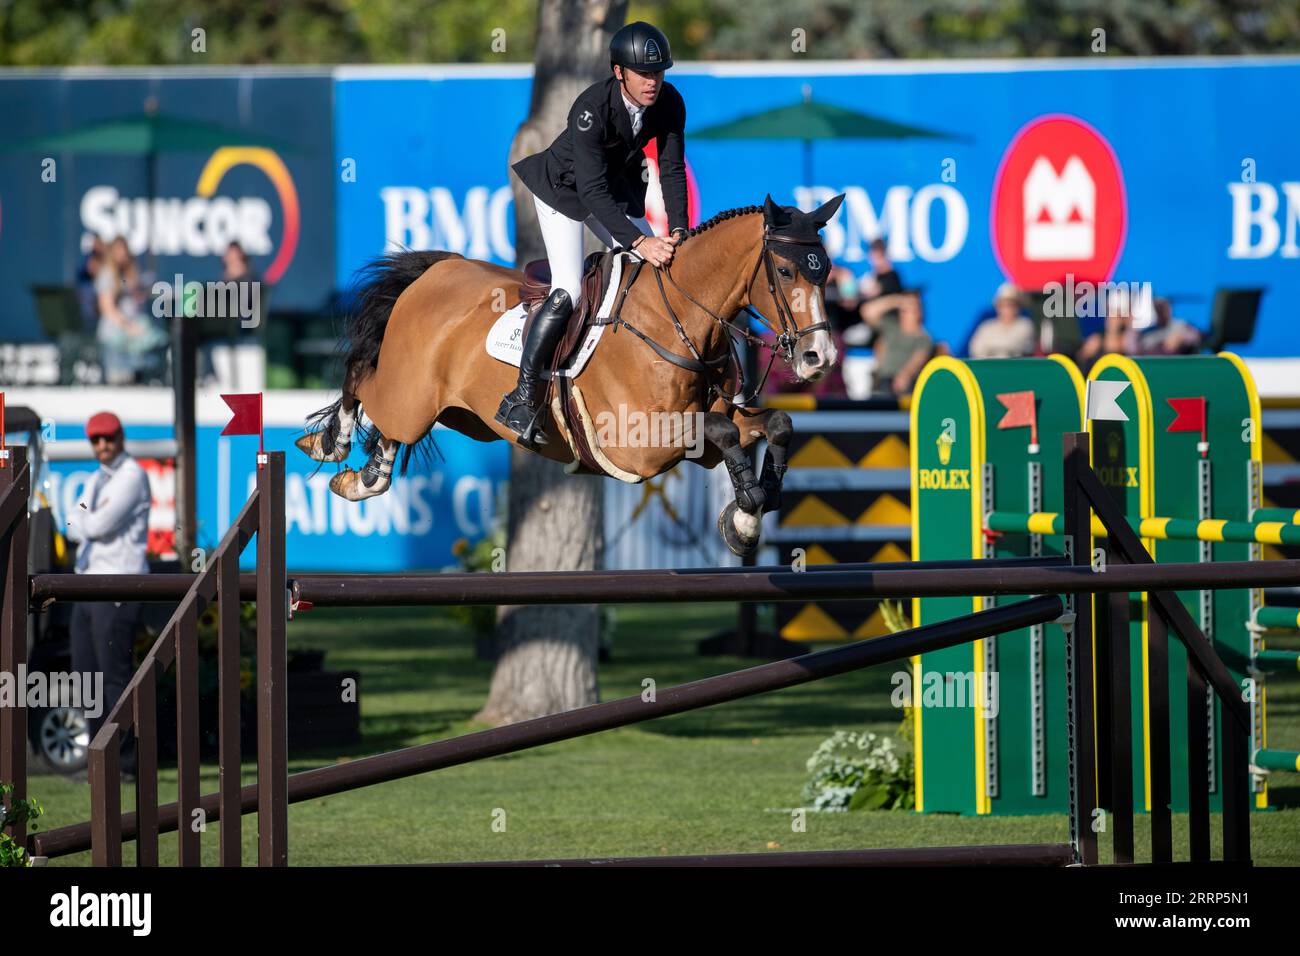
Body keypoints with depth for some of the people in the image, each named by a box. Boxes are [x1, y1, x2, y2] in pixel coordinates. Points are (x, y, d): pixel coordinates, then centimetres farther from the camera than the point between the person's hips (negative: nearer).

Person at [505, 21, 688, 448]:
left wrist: (677, 231, -27)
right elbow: (592, 190, -40)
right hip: (566, 189, -7)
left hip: (618, 191, 7)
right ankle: (522, 399, -16)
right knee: (568, 290, -20)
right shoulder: (592, 108, -37)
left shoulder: (669, 103, -19)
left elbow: (672, 169, -13)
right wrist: (639, 243, -48)